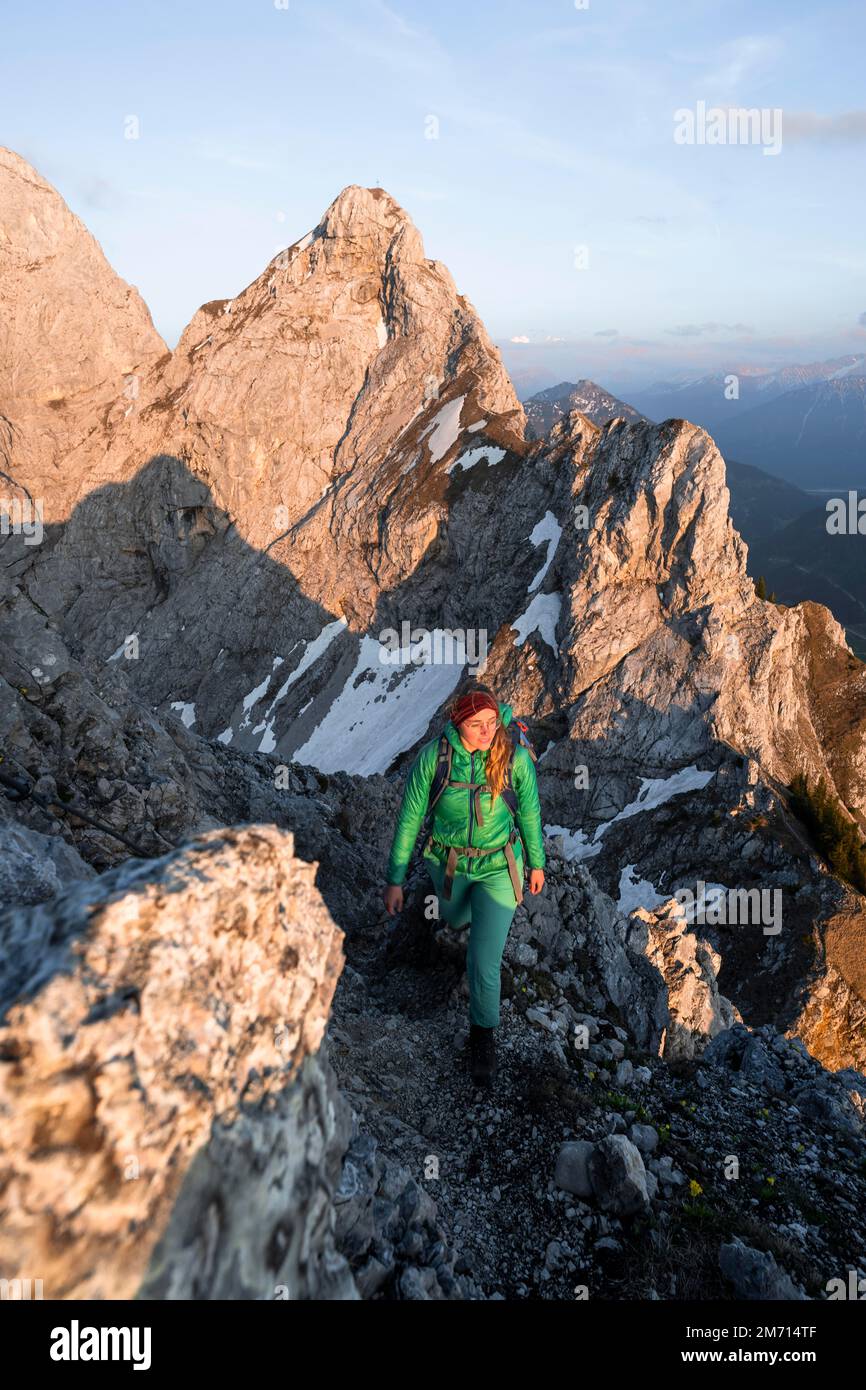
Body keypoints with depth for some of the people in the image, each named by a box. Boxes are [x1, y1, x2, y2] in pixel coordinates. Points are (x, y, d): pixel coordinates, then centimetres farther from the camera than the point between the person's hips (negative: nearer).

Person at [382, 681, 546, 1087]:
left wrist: (536, 862, 8)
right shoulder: (432, 756, -22)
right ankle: (475, 913, 72)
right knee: (455, 918, 32)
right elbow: (409, 817, -12)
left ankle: (482, 1035, 25)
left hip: (498, 866, -2)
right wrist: (394, 879, -8)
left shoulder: (515, 757, -23)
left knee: (484, 962, -5)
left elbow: (529, 812, -5)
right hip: (448, 862, 2)